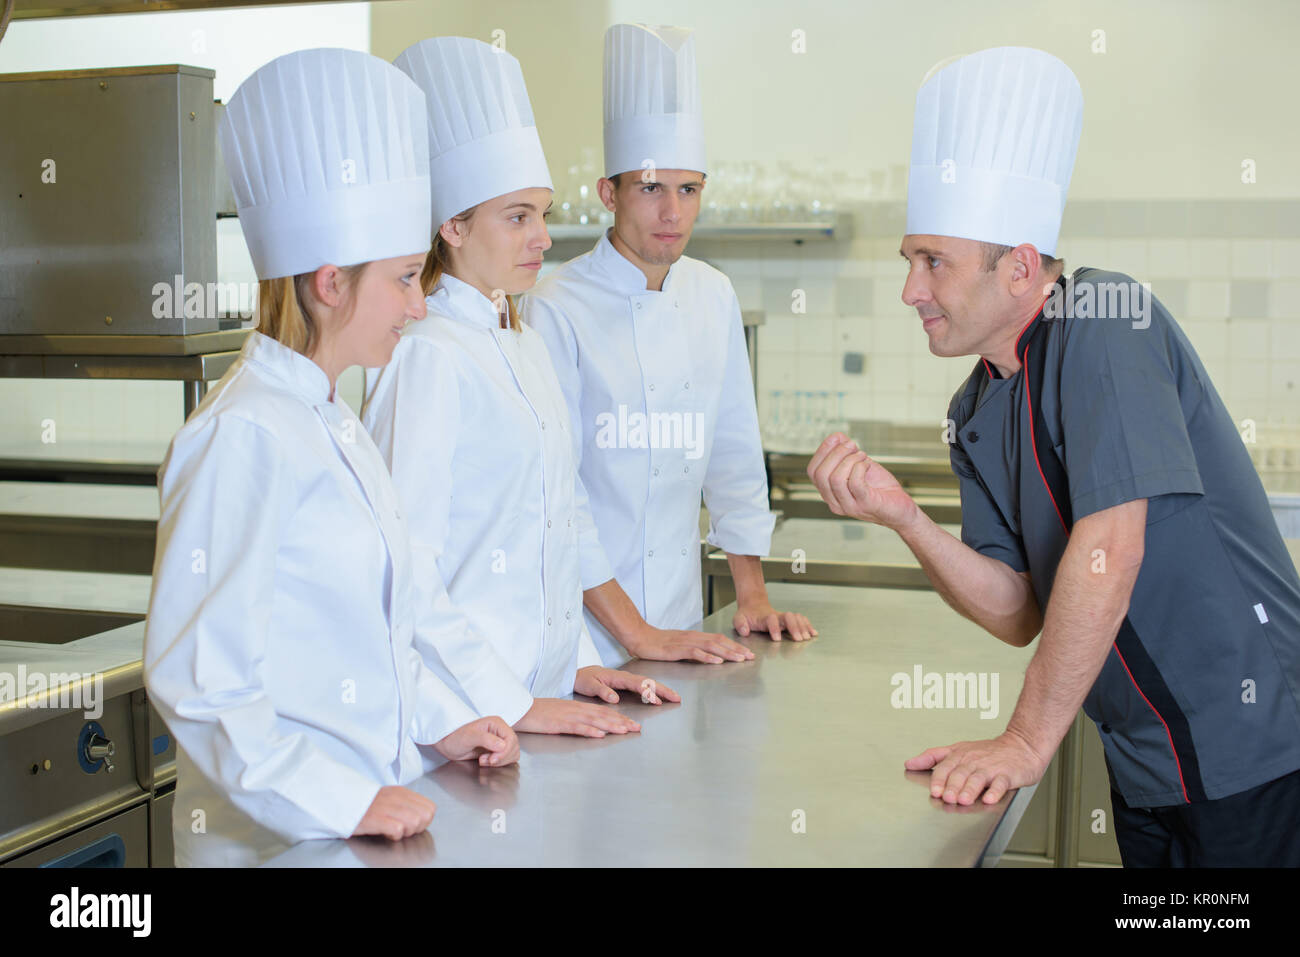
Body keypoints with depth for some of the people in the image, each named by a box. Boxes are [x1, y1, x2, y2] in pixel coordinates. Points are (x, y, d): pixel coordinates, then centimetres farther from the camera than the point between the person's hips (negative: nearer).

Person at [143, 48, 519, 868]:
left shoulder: (335, 424, 9)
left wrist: (439, 724, 9)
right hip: (274, 837, -8)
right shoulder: (243, 439, -19)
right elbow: (199, 679, -20)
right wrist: (343, 802, -20)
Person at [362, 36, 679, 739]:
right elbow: (403, 568, -18)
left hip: (544, 697, 7)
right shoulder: (425, 356, -14)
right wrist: (511, 704, -17)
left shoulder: (525, 350, 12)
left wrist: (575, 662, 11)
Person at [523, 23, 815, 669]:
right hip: (583, 625, -5)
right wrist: (636, 635, -17)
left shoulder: (714, 297, 5)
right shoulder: (558, 309, -14)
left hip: (682, 615, 5)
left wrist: (752, 594, 8)